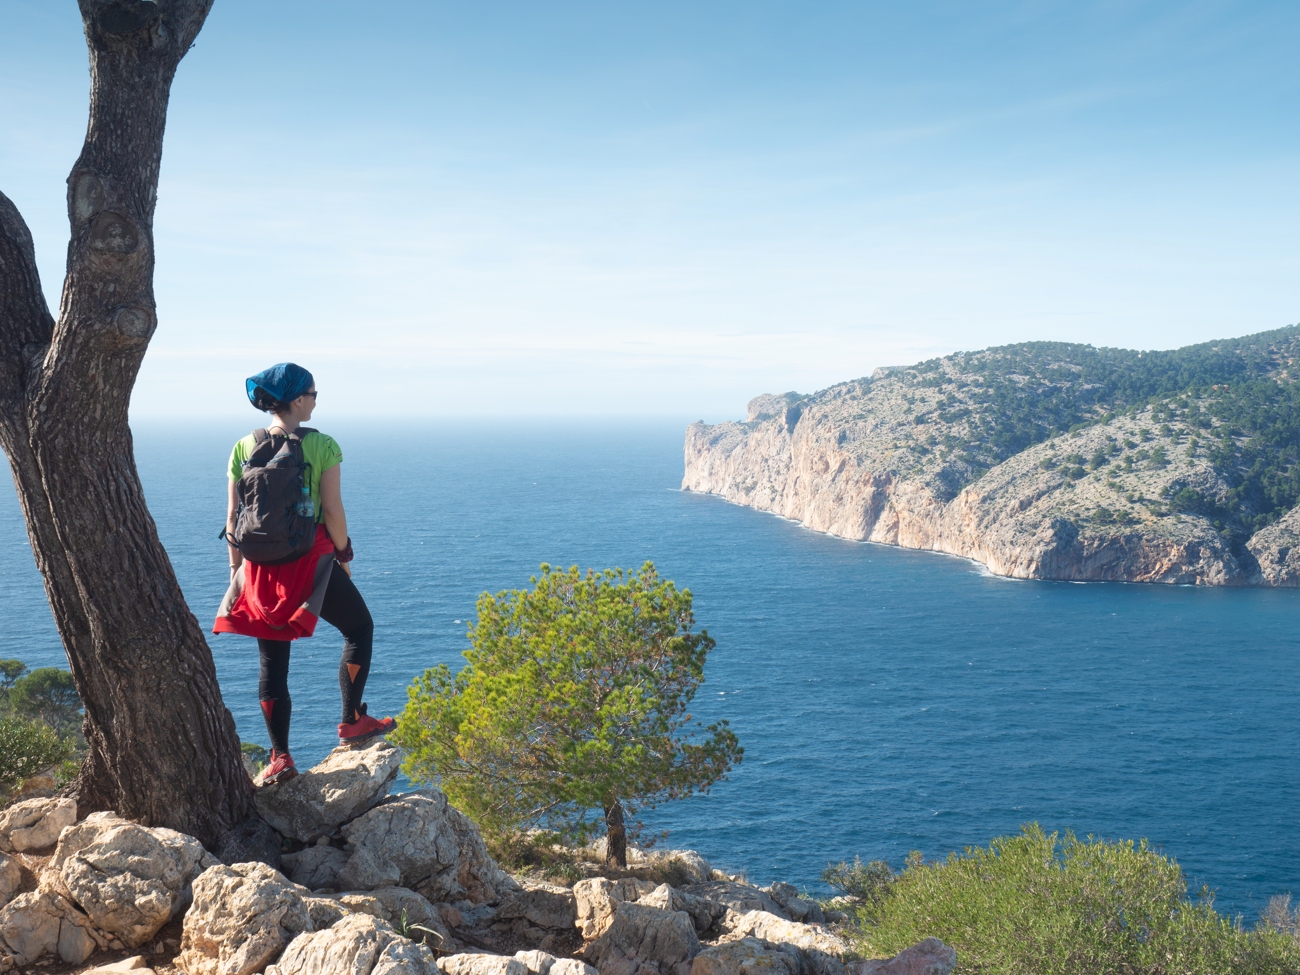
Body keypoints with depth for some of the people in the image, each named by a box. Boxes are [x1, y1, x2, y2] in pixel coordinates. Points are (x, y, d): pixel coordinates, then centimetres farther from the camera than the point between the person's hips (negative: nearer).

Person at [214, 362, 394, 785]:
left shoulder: (243, 448, 3)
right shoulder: (322, 446, -9)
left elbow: (232, 519, 4)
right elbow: (333, 511, -9)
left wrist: (237, 568, 13)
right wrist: (344, 555, 5)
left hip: (261, 567, 4)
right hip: (312, 560, -4)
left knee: (272, 660, 10)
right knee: (360, 627, 20)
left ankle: (280, 757, 10)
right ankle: (352, 722, 20)